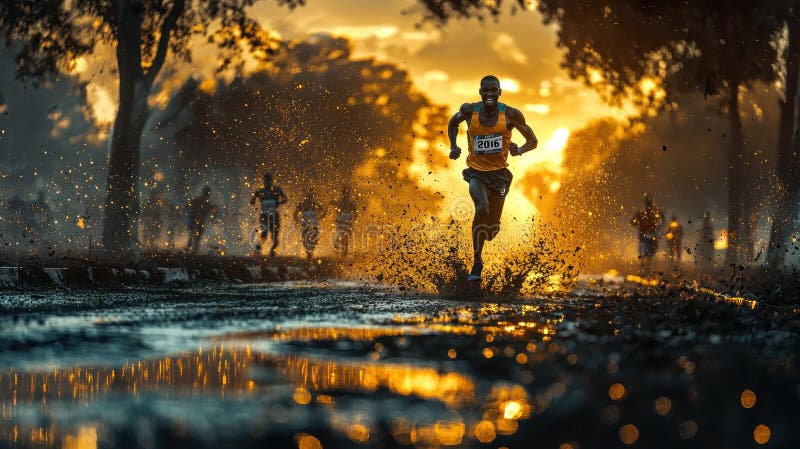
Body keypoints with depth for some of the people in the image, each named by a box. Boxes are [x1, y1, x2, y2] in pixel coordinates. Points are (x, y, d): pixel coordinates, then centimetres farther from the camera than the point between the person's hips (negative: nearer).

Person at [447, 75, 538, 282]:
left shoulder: (511, 115, -10)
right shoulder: (469, 110, -7)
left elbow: (533, 141, -1)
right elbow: (453, 123, 16)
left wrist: (519, 150, -22)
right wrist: (453, 146, 1)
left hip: (499, 173, 1)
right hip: (476, 171, -1)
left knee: (493, 226, 5)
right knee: (482, 209, -29)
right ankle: (476, 262, -17)